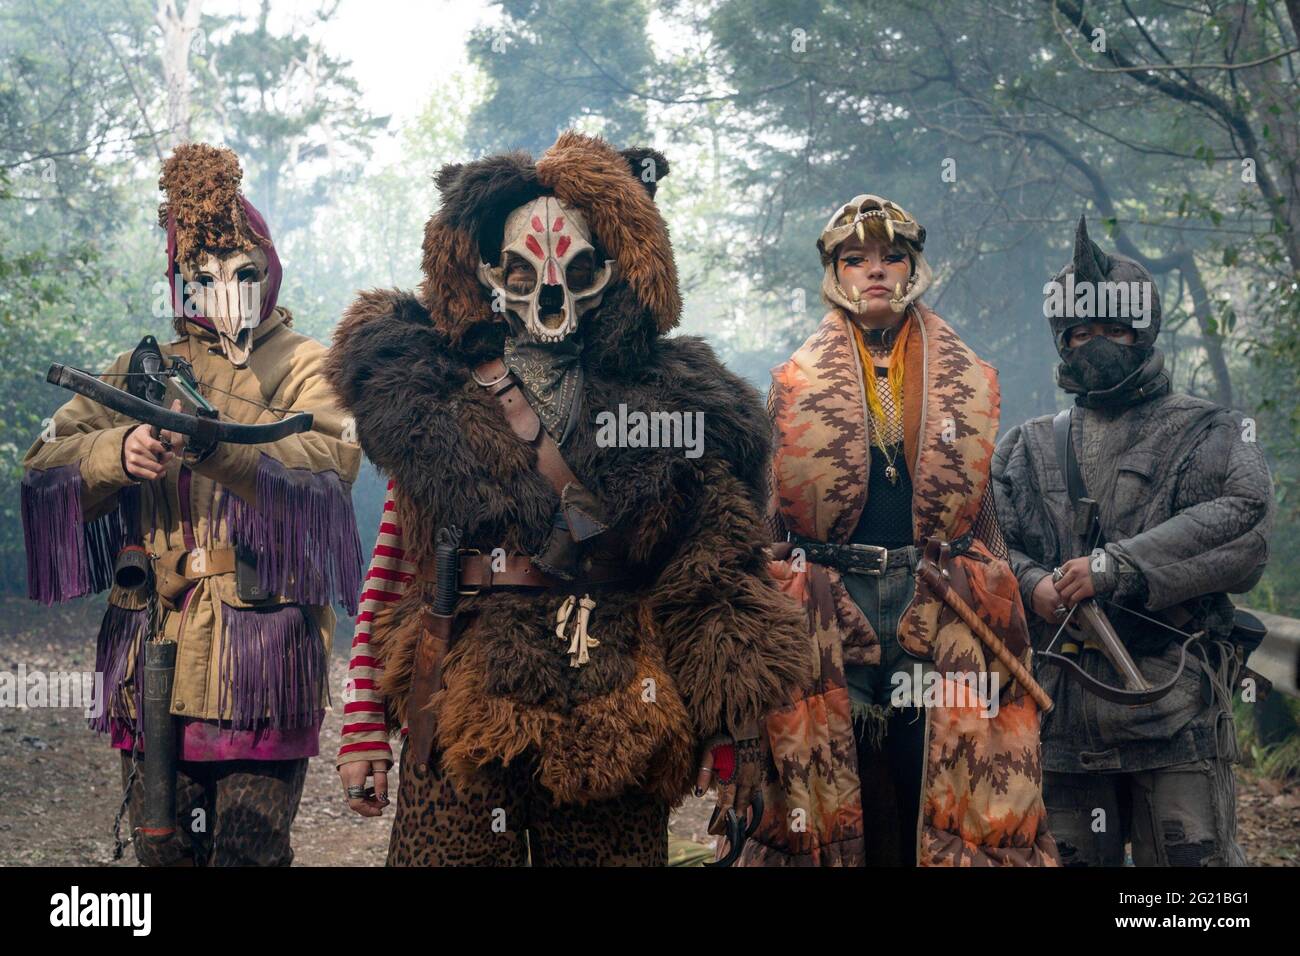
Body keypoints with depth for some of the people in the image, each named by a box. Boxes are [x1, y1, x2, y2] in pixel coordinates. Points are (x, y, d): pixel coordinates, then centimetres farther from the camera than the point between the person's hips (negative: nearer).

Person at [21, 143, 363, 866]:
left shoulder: (308, 368, 7)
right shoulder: (142, 371, 17)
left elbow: (329, 462, -14)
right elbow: (44, 465, 5)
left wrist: (217, 445, -31)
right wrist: (117, 452, -16)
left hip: (262, 649, -3)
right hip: (152, 641, 3)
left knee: (250, 847, -5)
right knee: (163, 849, 6)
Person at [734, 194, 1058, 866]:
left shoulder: (968, 383, 12)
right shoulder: (796, 385, 9)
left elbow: (986, 514, 13)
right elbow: (769, 523, 8)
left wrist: (995, 629, 7)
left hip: (941, 609, 1)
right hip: (829, 610, -1)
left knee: (938, 792, -2)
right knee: (843, 795, 1)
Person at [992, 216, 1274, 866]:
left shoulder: (1206, 435, 7)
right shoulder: (1027, 449, 19)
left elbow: (1244, 527, -11)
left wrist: (1114, 567, -16)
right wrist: (1031, 584, -13)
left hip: (1175, 709, -3)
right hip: (1060, 712, 4)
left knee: (1191, 857, -6)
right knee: (1067, 860, 9)